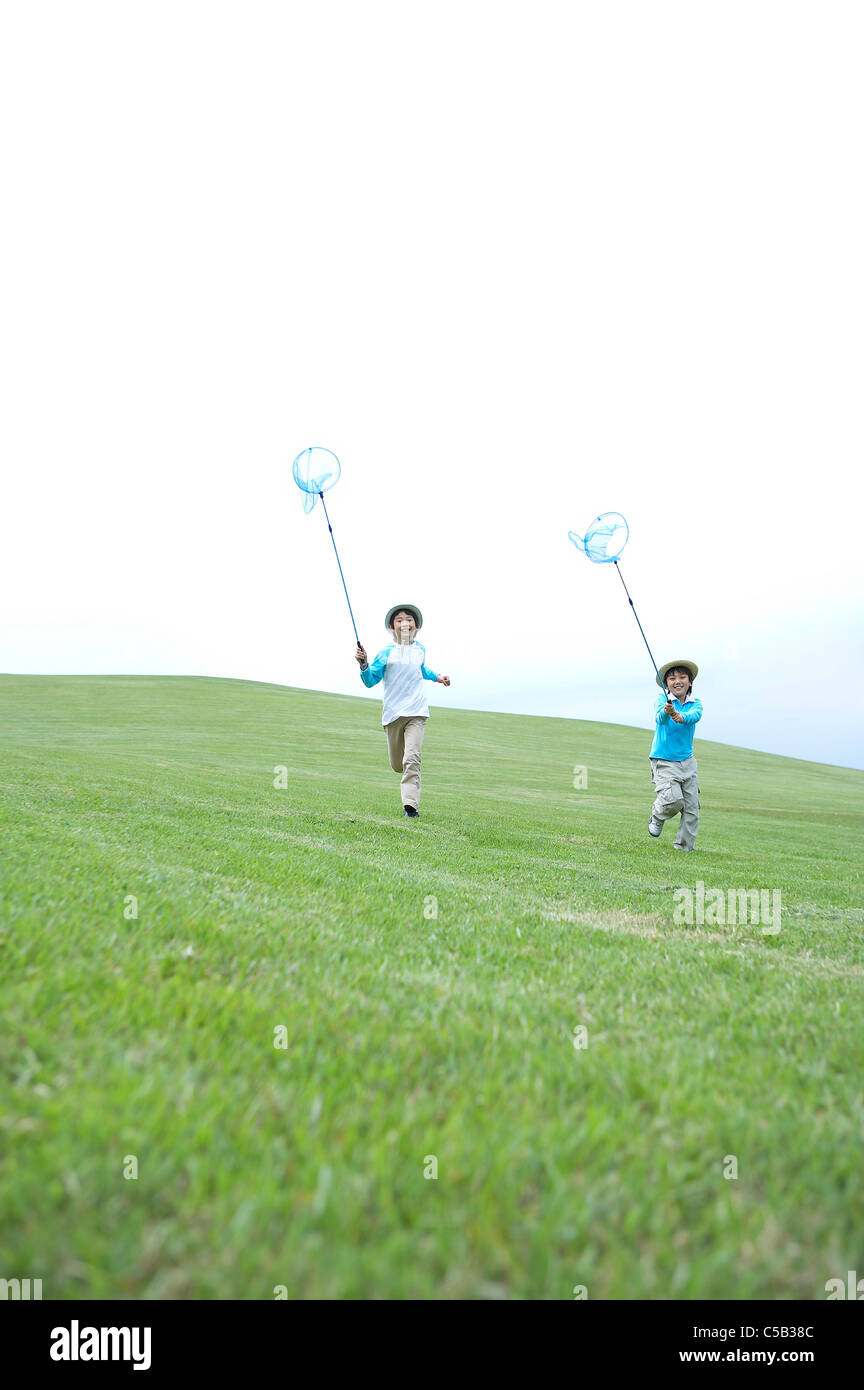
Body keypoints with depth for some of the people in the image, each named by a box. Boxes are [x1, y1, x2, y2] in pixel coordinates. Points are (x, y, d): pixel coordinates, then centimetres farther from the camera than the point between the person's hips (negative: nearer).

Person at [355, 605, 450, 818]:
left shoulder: (420, 649, 11)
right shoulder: (386, 652, -2)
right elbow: (370, 681, -2)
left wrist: (436, 677, 23)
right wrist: (364, 664, -19)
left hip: (416, 712, 1)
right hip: (393, 713, -1)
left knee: (412, 759, -17)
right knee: (397, 765, 8)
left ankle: (410, 805, -17)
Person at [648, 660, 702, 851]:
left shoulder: (695, 704, 3)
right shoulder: (662, 699, -4)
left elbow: (695, 715, -21)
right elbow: (659, 718, -25)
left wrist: (681, 717, -44)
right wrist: (666, 712, -49)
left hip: (688, 762, 4)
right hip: (664, 762, -4)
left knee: (692, 808, 2)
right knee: (673, 800, -20)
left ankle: (685, 847, 18)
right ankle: (657, 817, 13)